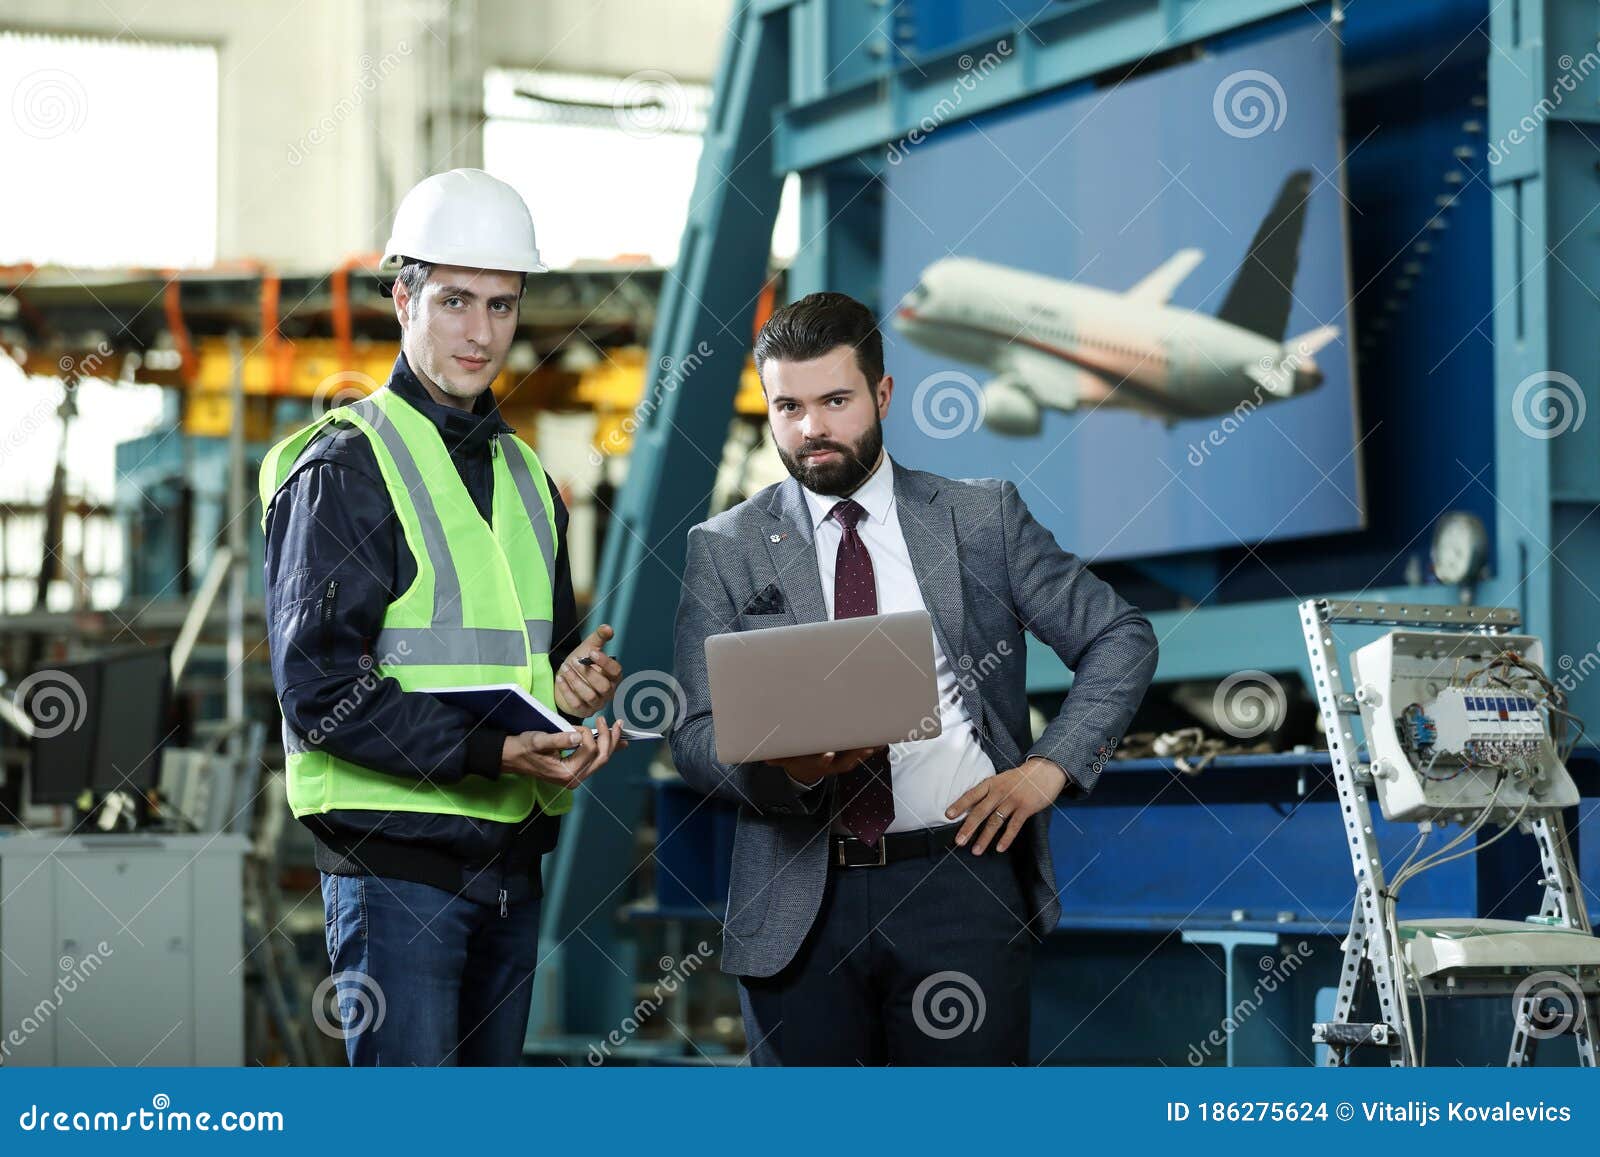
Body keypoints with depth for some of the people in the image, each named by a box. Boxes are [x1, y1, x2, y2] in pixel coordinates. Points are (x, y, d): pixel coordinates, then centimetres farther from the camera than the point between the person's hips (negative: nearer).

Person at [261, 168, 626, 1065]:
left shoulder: (523, 476, 18)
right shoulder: (344, 468, -6)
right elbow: (318, 683, -14)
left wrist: (572, 689, 1)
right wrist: (488, 752, -24)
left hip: (511, 859, 8)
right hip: (397, 862, -7)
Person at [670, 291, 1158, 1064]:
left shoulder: (982, 520, 8)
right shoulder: (725, 550, 7)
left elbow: (1120, 639, 10)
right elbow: (696, 738, 1)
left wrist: (1049, 768, -3)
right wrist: (789, 762, -19)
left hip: (959, 885, 0)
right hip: (798, 901, 1)